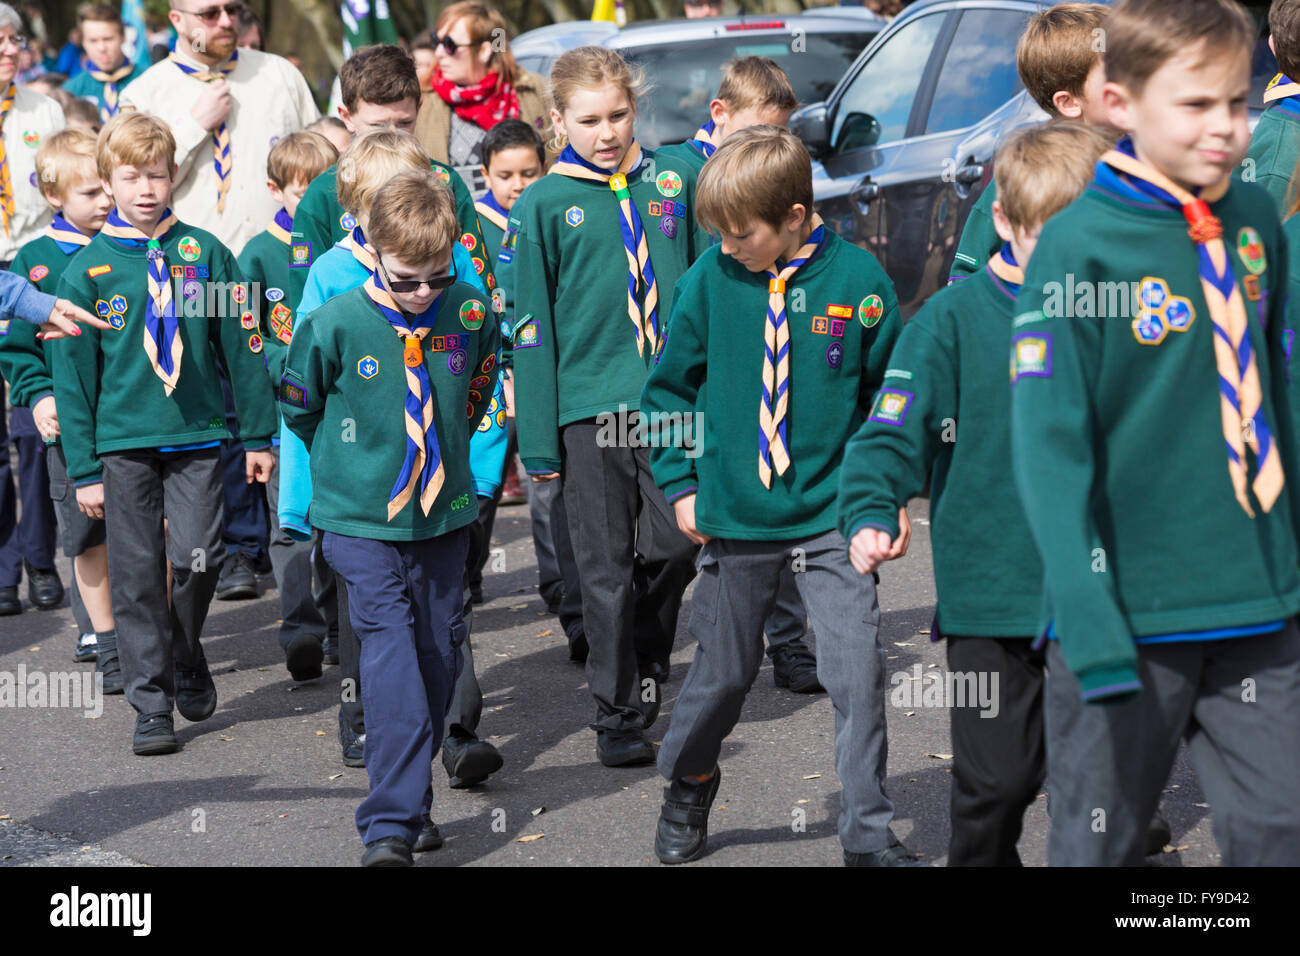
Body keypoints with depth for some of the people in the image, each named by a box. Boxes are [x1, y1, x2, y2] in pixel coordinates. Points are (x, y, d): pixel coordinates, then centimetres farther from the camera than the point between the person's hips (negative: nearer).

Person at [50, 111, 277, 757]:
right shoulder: (86, 271, 1)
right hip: (123, 441, 0)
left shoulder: (204, 254, 3)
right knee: (137, 573, 0)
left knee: (198, 557, -10)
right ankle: (151, 704, 10)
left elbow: (242, 347, 8)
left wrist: (258, 435, 7)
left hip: (197, 435, 0)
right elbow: (73, 375, 5)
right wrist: (84, 468, 2)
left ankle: (186, 659, 19)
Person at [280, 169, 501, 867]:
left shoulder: (471, 314, -4)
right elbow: (298, 406, 4)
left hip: (444, 514, 4)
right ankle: (389, 827, -19)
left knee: (440, 654, 9)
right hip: (361, 521, -4)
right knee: (390, 651, -15)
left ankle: (411, 800, 26)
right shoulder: (336, 324, -14)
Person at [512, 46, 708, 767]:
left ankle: (646, 670, 25)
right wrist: (538, 441, -1)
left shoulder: (675, 181, 7)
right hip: (591, 404, -2)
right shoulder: (541, 206, 1)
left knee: (674, 547, -1)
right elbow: (532, 326, 2)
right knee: (608, 568, 2)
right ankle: (618, 714, 13)